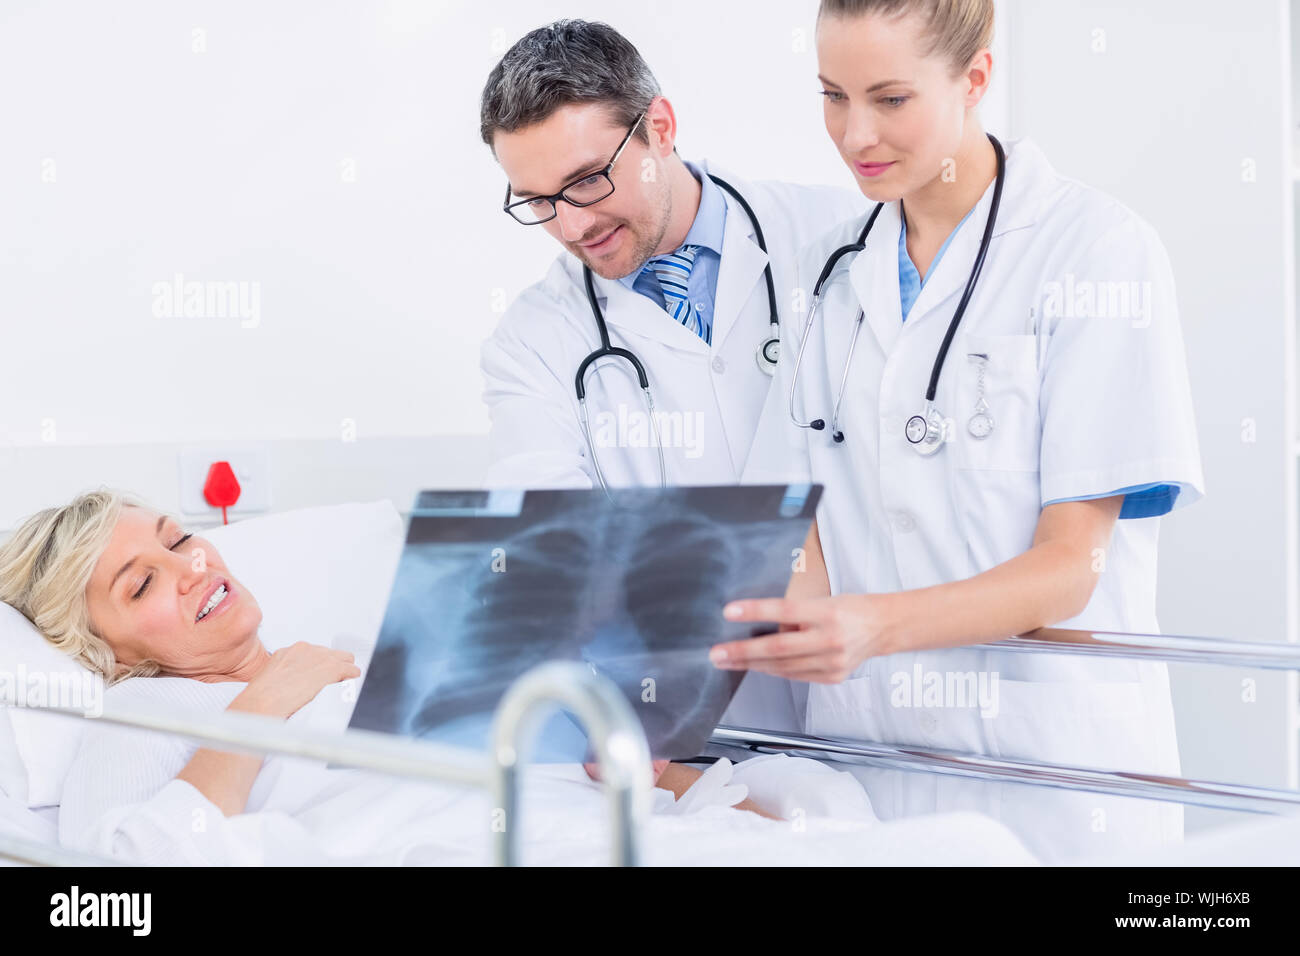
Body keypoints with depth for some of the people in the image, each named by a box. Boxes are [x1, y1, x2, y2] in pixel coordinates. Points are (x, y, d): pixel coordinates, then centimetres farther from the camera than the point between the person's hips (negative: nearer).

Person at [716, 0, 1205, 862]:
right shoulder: (829, 273, 10)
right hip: (860, 753, 4)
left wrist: (874, 626, -29)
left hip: (1046, 766, -4)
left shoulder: (1099, 250, -7)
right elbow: (798, 538, 4)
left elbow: (1071, 564, -13)